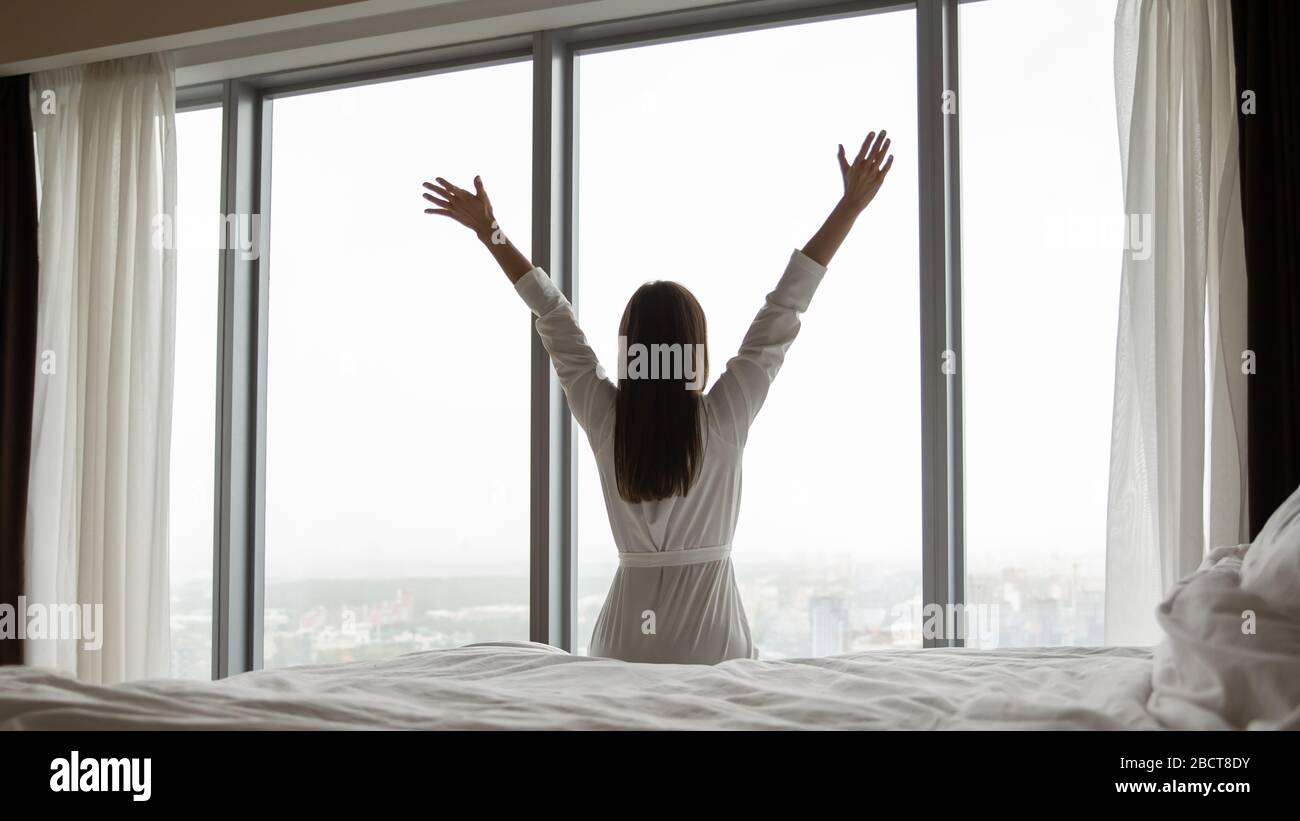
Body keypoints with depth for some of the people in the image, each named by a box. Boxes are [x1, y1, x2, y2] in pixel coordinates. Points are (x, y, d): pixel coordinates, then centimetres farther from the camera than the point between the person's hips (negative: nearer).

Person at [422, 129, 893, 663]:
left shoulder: (604, 418, -4)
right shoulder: (724, 419, -9)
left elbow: (554, 318, 5)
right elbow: (784, 311, -7)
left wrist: (489, 232, 16)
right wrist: (850, 206, -1)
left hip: (629, 632, 2)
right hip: (712, 639, -2)